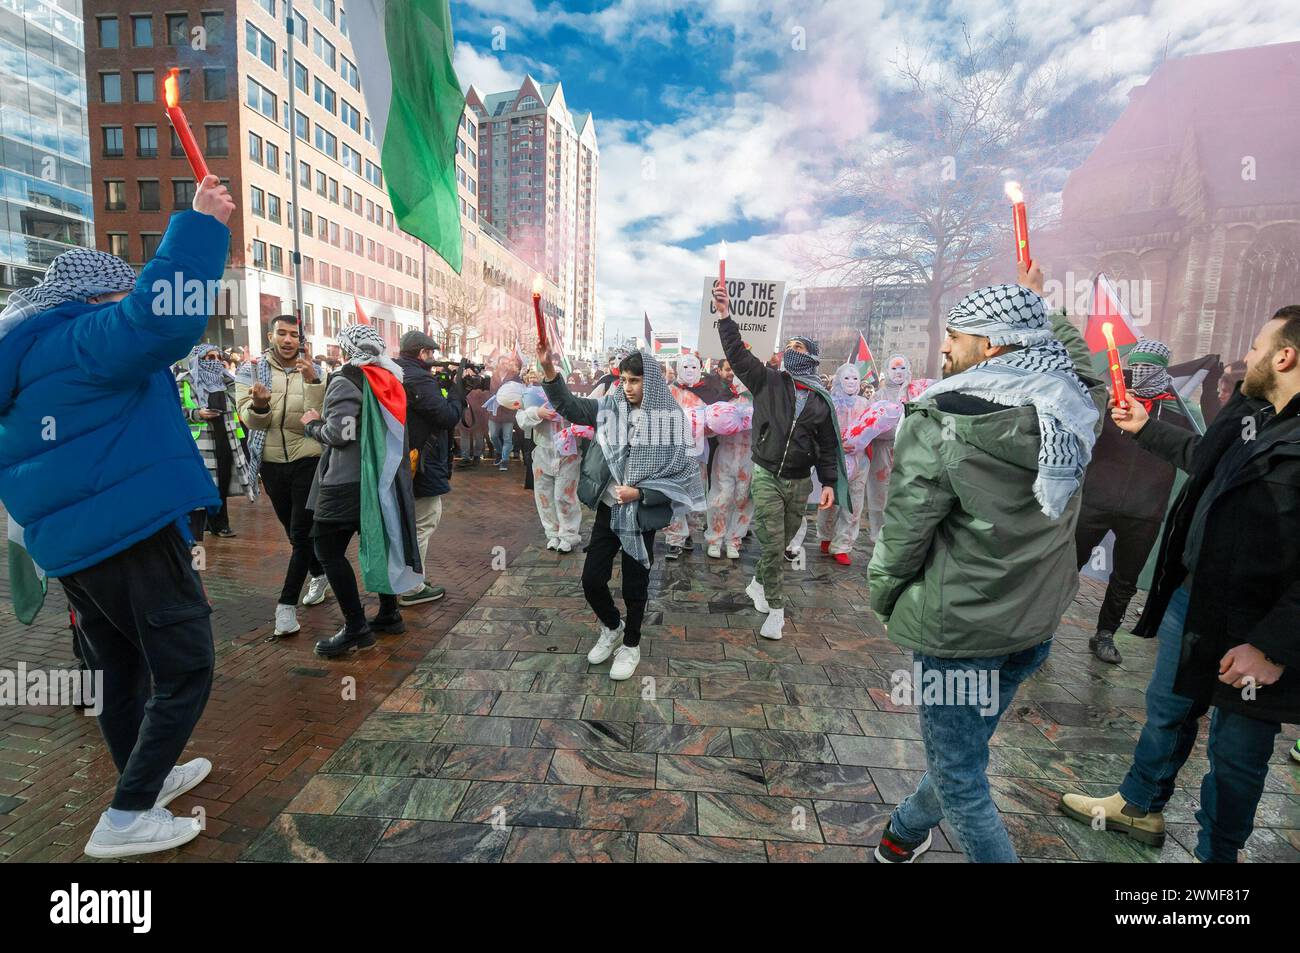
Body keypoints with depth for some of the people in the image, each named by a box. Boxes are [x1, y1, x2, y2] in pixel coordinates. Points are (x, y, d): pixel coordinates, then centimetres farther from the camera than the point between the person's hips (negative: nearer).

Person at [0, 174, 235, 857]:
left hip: (66, 544, 10)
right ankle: (126, 818, 5)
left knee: (118, 669, 21)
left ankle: (147, 778, 37)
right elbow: (161, 321, -31)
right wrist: (202, 224, -21)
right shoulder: (79, 340, -11)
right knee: (185, 671, -1)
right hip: (132, 532, -10)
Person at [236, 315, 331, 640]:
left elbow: (320, 419, -17)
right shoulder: (252, 371, 2)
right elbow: (251, 420, -10)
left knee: (301, 533, -5)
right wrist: (259, 404, -31)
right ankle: (319, 575, 38)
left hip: (308, 460, -2)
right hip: (271, 463, 3)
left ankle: (287, 604, 3)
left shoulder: (313, 372, -2)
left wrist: (312, 382, -29)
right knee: (295, 532, 15)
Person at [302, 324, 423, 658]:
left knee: (329, 550, -1)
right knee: (377, 542, 15)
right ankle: (389, 614, 23)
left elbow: (339, 433, -19)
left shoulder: (345, 381, -11)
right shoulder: (388, 380, 13)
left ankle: (356, 629, -1)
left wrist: (312, 423, 0)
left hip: (349, 481, -8)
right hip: (384, 477, 8)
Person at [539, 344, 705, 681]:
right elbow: (570, 406, -3)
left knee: (634, 585, 10)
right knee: (592, 579, 8)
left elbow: (683, 472, -10)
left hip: (642, 514, -3)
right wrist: (549, 370, -19)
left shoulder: (671, 418, -11)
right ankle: (612, 627, 39)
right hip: (608, 509, 4)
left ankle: (631, 645, 36)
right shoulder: (611, 406, 0)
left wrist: (639, 493, -18)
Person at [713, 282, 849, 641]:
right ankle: (776, 609, 10)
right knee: (772, 546, -5)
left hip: (800, 483, 3)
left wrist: (830, 482, 1)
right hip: (767, 477, -3)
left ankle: (758, 584, 40)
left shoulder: (821, 400, 6)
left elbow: (828, 446, 9)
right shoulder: (769, 381, 0)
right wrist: (725, 315, -19)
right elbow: (738, 354, -10)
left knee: (782, 543, 14)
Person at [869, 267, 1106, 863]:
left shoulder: (941, 421, -23)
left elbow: (904, 531, -18)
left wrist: (884, 600, 0)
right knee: (963, 751, 25)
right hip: (1038, 625, 8)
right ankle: (905, 833, 50)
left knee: (959, 777, 13)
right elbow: (1075, 352, 22)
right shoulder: (1078, 405, -4)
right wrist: (1039, 305, 34)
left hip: (957, 630, -8)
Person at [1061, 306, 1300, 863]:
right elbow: (1206, 458, 24)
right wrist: (1145, 428, 34)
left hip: (1249, 629, -8)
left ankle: (1216, 852, 36)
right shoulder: (1253, 412, 4)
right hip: (1189, 595, 8)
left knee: (1235, 754, 13)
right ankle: (1140, 807, 45)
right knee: (1167, 709, 24)